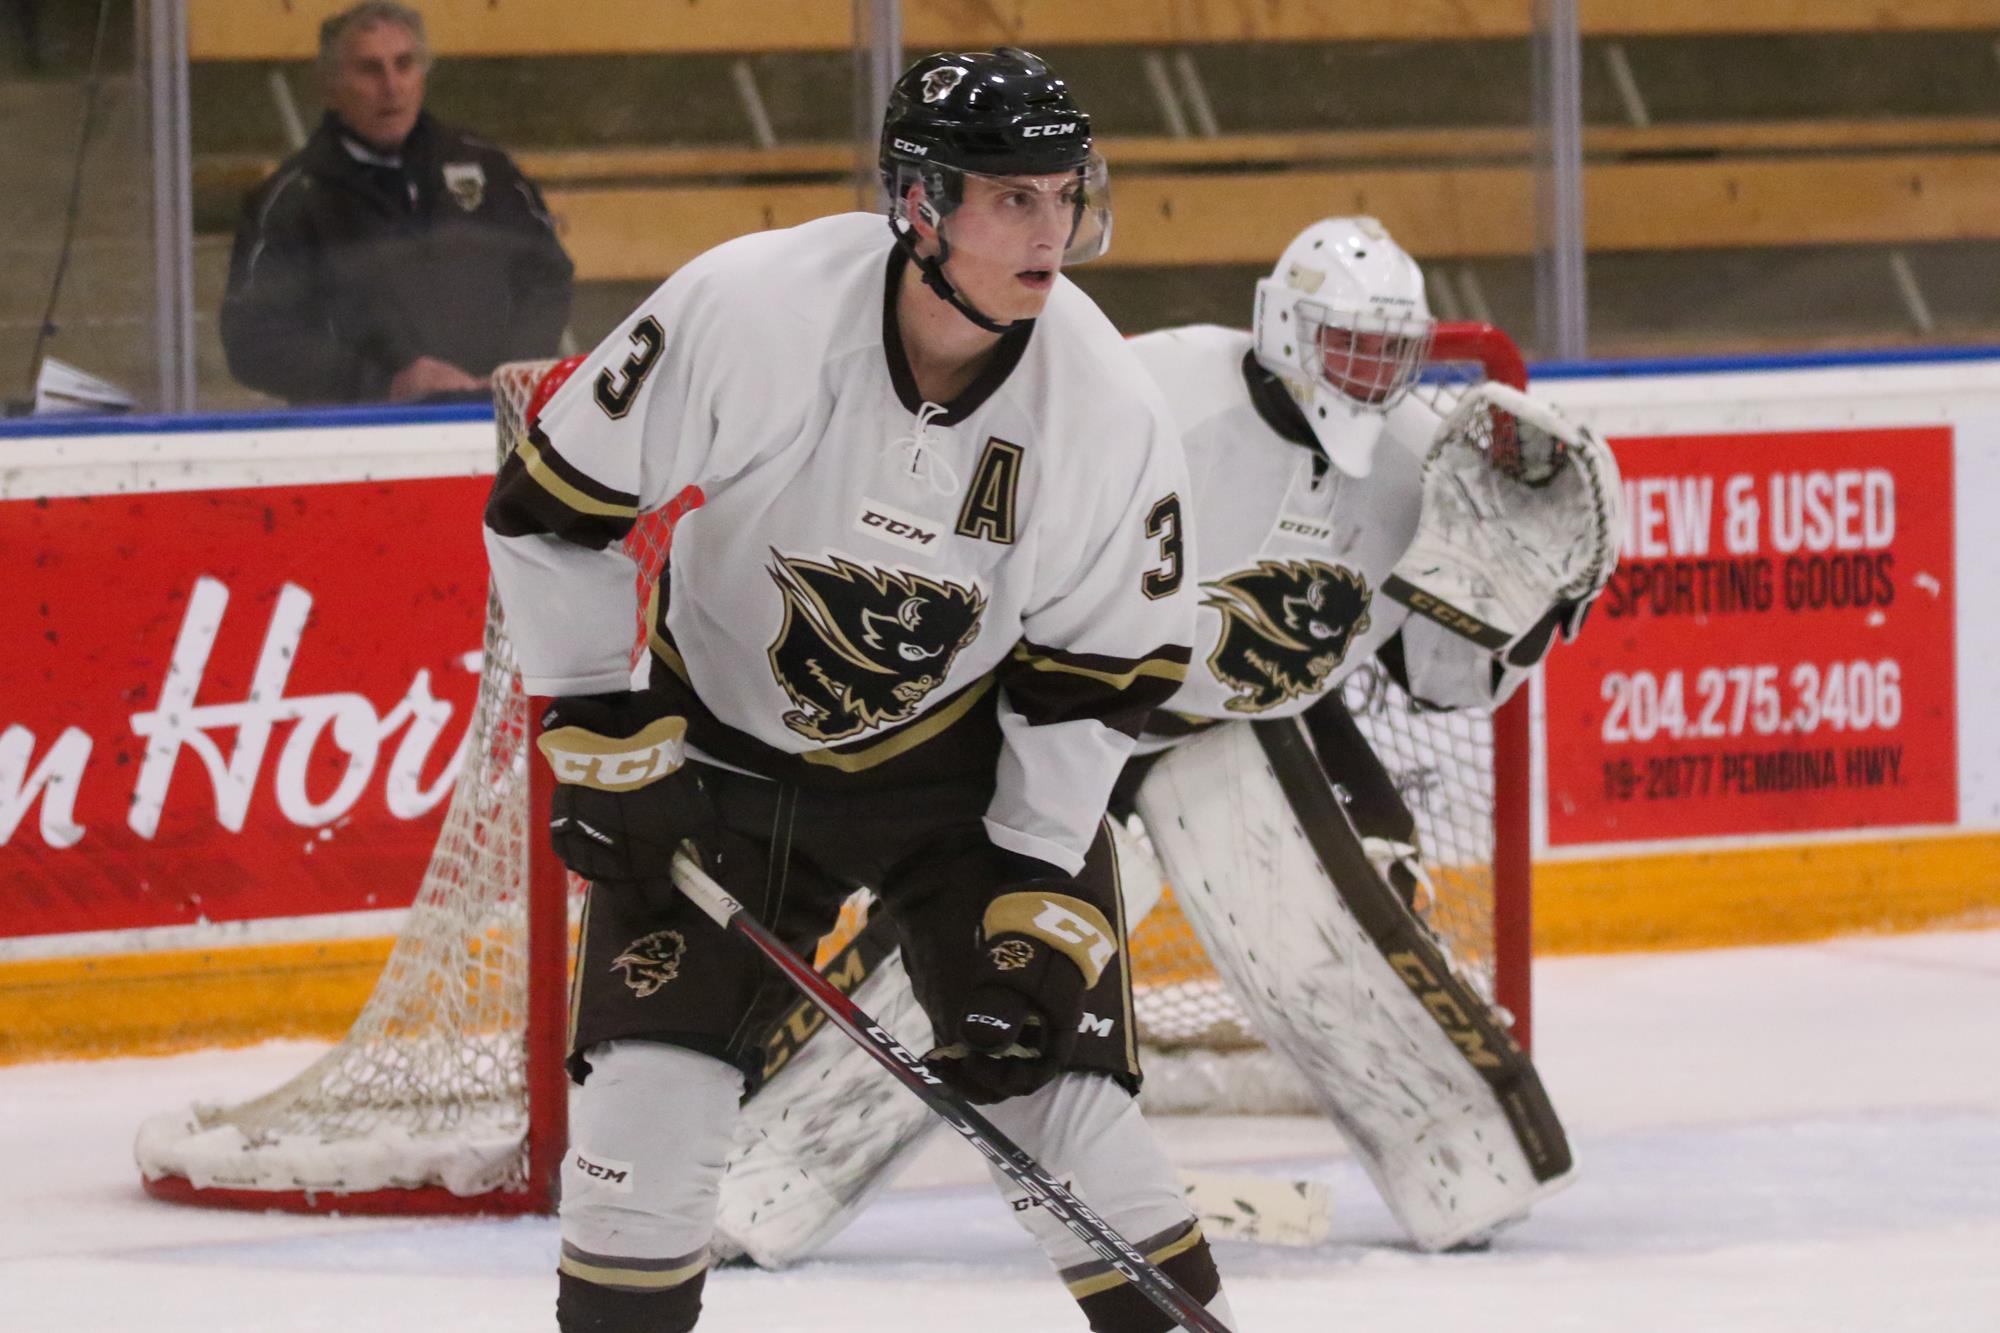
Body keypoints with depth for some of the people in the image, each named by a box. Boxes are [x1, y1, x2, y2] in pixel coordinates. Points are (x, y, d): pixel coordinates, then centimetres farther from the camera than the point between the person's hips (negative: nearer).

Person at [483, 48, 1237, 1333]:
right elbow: (555, 504, -16)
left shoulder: (1108, 408, -19)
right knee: (659, 1062, -9)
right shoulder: (746, 312, -28)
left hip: (961, 764, 1)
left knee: (1047, 1058, -7)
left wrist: (1036, 902, -13)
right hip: (718, 740, -1)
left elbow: (1103, 677, -8)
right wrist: (607, 742, -16)